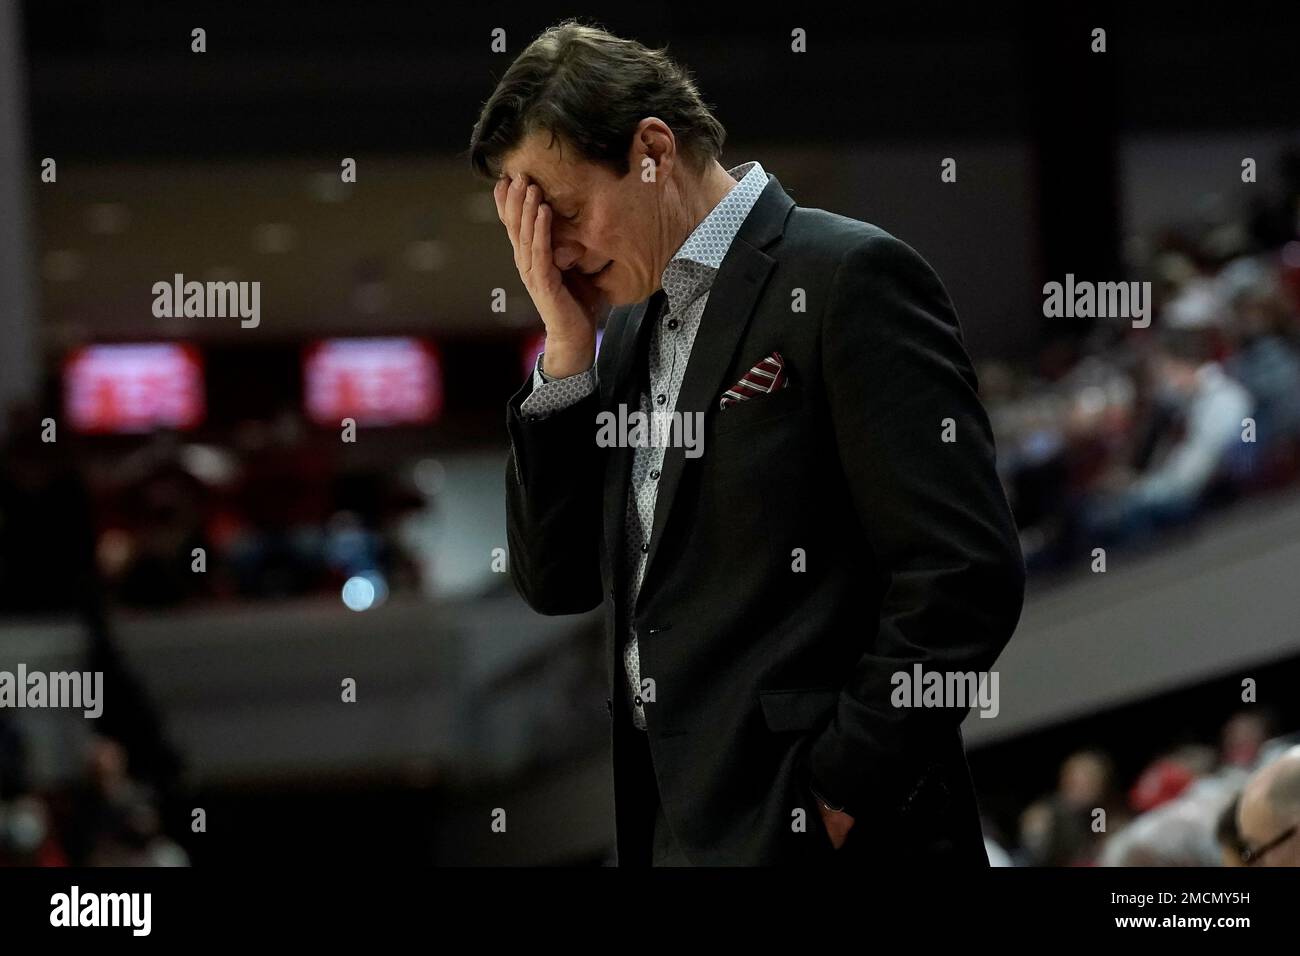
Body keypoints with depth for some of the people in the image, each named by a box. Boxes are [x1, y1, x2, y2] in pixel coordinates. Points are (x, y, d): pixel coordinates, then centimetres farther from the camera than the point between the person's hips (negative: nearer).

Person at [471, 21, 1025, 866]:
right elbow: (556, 582, 13)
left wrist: (838, 795, -16)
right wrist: (568, 349, 4)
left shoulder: (848, 276, -9)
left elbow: (965, 574, -15)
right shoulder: (633, 326, 16)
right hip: (672, 830, 7)